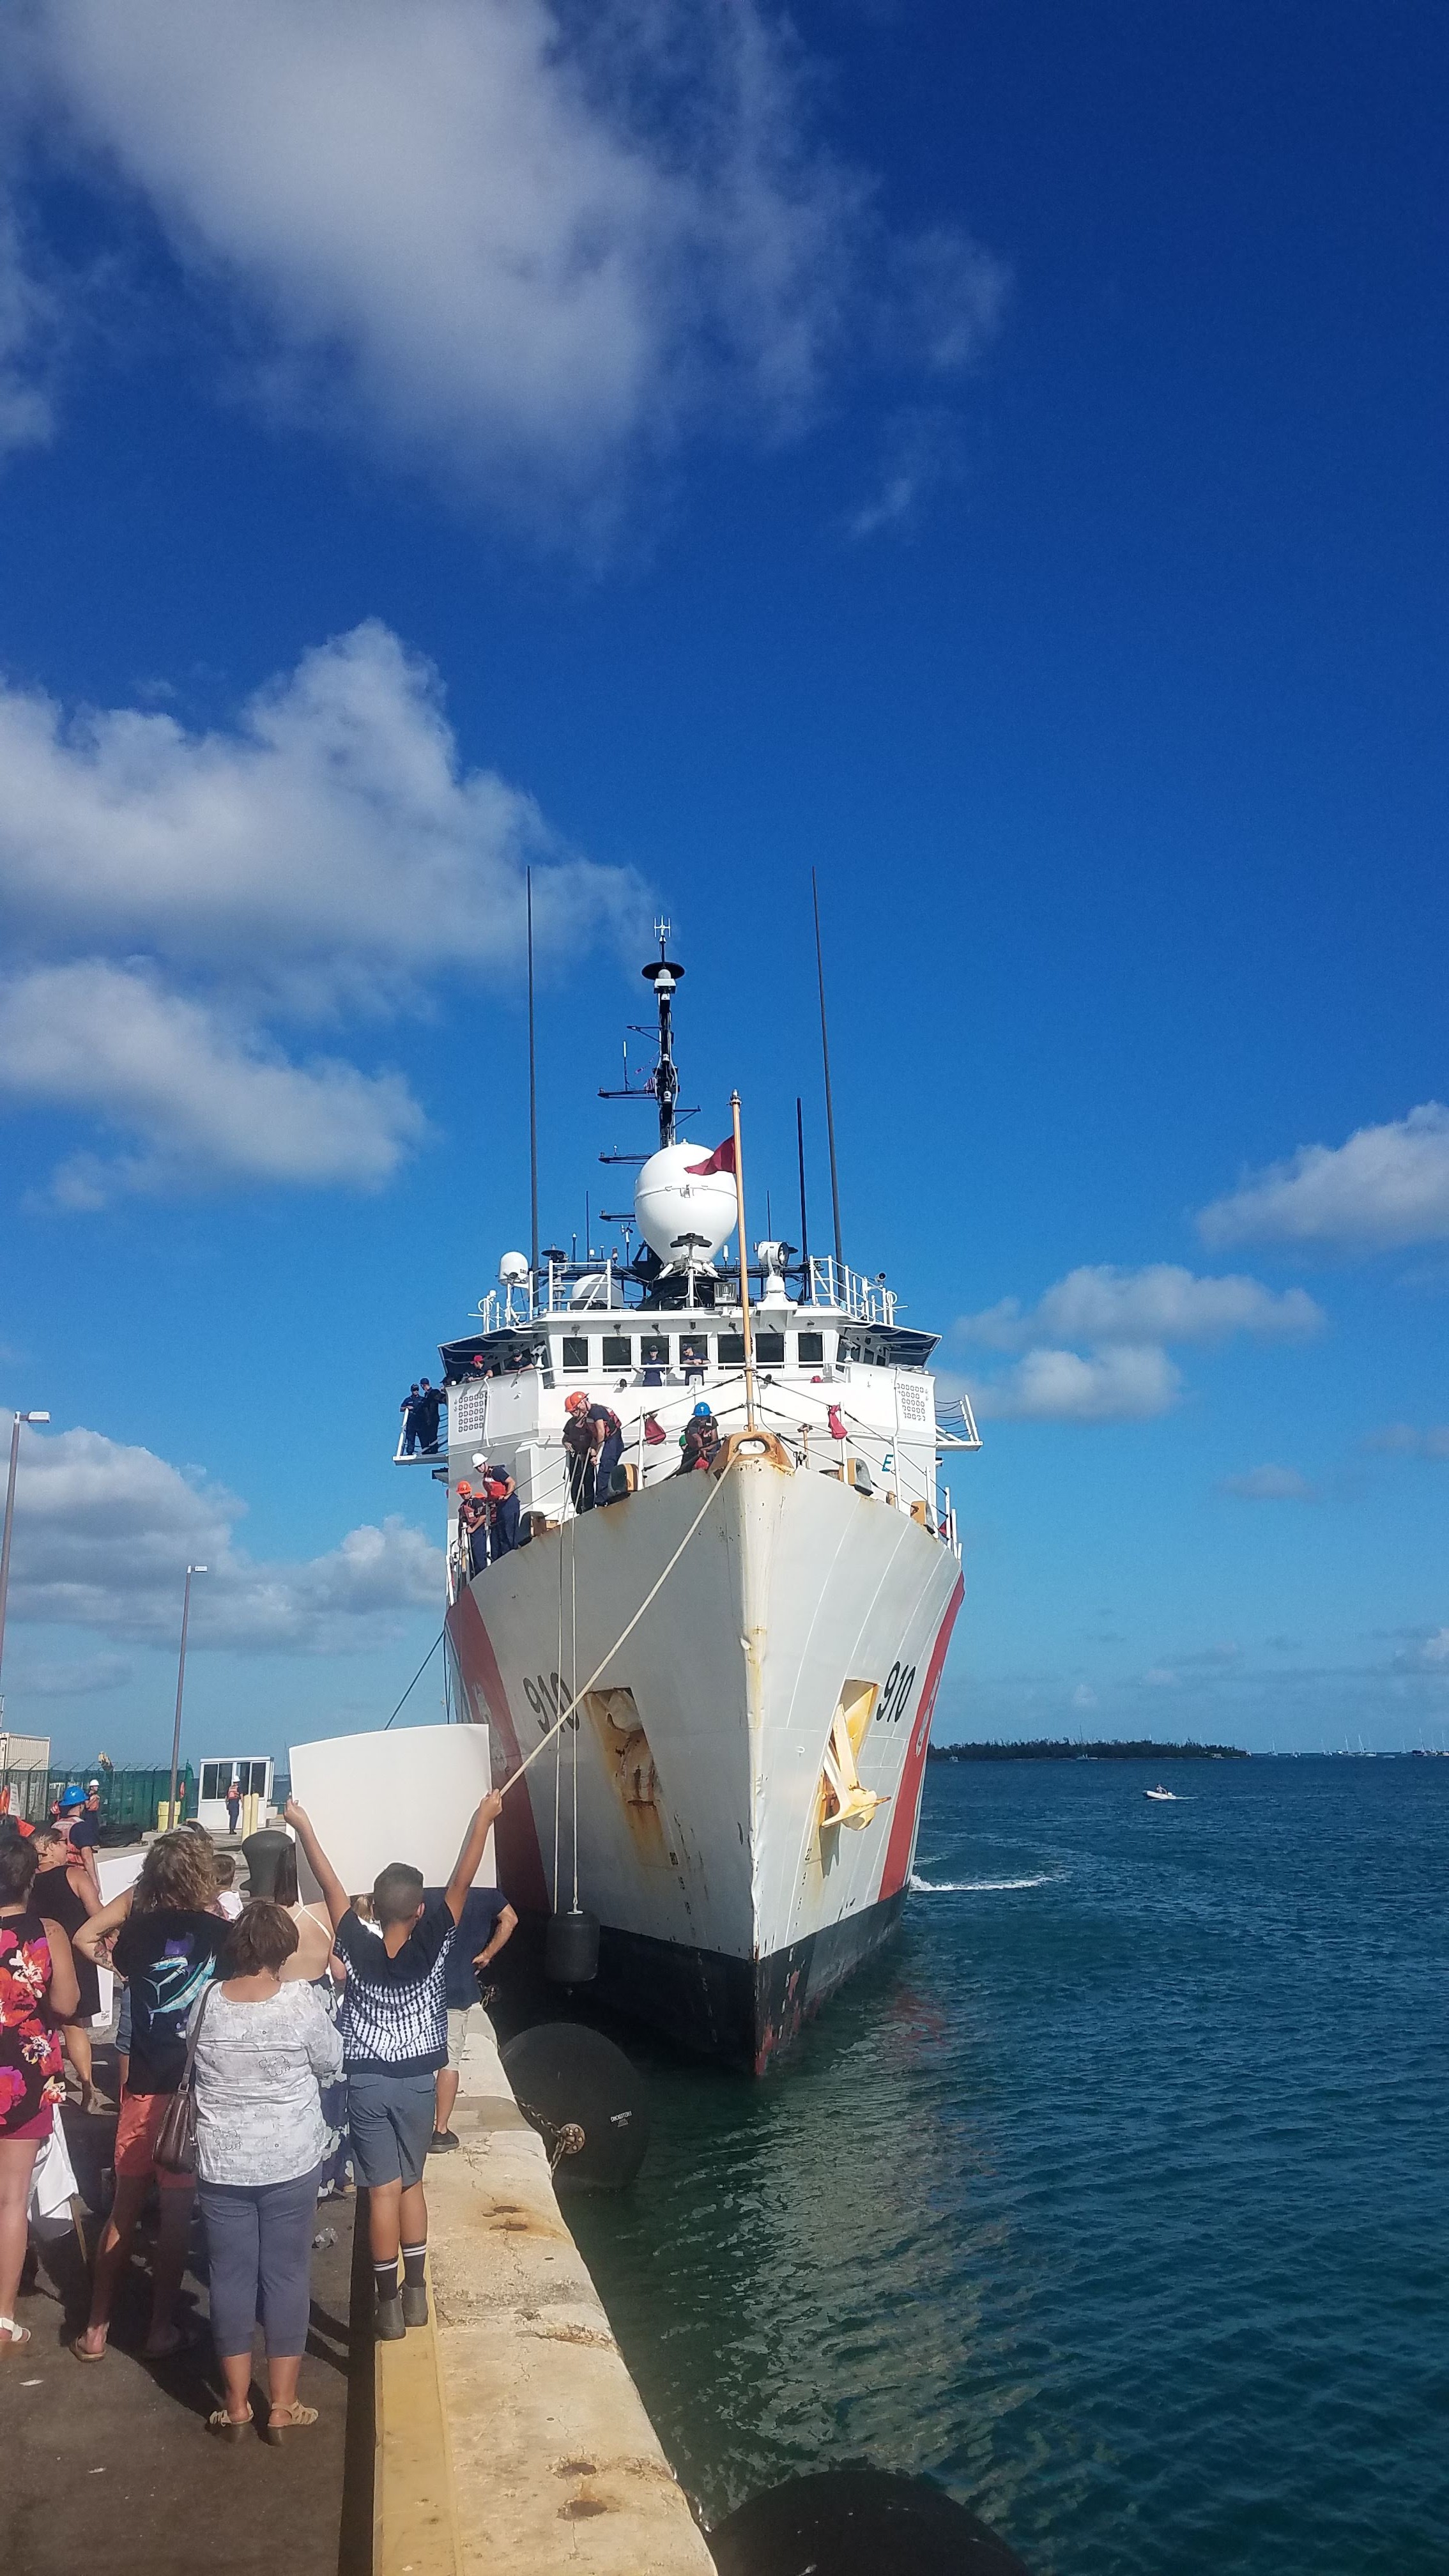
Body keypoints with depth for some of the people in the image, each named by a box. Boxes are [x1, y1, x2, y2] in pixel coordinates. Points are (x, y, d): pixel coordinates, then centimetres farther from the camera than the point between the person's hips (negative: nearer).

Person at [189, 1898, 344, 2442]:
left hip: (221, 2166, 2)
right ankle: (282, 2407, 18)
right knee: (286, 2276, 10)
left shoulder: (206, 2003, -8)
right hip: (291, 2164, -2)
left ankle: (236, 2408, 21)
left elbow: (192, 2070, 8)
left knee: (231, 2277, 12)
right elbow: (331, 2063, -1)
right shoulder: (302, 2001, -15)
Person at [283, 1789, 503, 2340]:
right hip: (416, 2080, 1)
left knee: (383, 2191, 3)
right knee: (410, 2184, 17)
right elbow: (461, 1882, -13)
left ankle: (389, 2306, 6)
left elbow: (330, 1885, -7)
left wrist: (303, 1828, 1)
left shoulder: (357, 1949, -14)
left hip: (367, 2082, -1)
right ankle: (416, 2294, 22)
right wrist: (484, 1818, -8)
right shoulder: (432, 1947, -16)